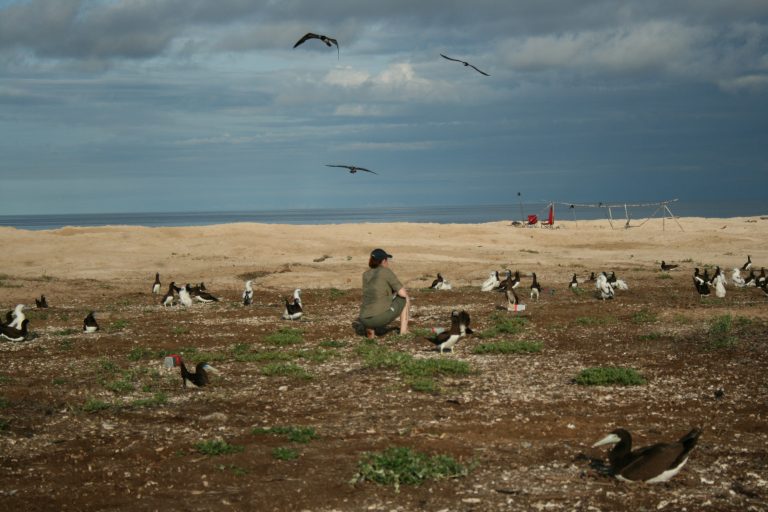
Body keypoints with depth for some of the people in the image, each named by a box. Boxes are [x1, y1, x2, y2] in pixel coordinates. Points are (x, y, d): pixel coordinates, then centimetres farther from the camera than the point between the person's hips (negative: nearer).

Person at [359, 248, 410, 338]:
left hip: (365, 321, 5)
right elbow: (403, 293, -1)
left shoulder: (366, 274, 15)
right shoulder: (386, 272, -1)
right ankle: (404, 330, 16)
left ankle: (370, 328, 15)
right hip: (382, 318, -5)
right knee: (405, 298, 20)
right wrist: (402, 291, 21)